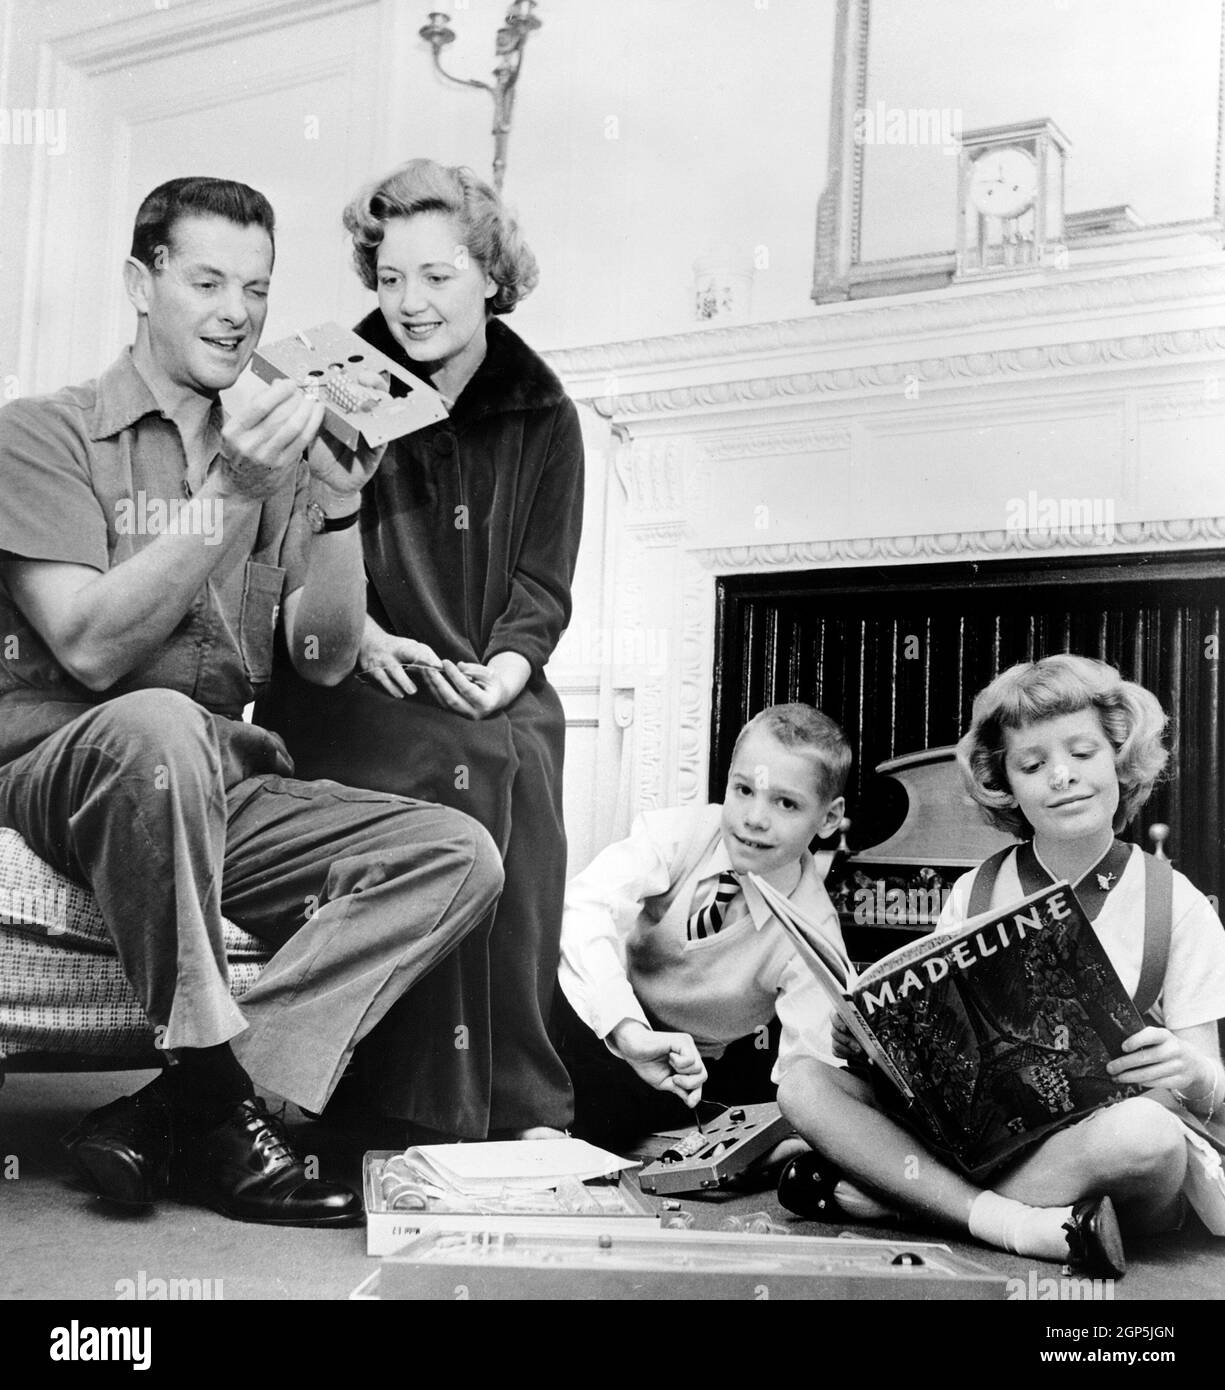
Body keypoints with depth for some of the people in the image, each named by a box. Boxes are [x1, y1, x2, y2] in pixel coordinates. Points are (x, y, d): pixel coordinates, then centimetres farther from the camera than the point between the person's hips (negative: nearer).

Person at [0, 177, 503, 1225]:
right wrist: (230, 497, -19)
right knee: (159, 725, -40)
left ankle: (172, 1113, -24)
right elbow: (91, 650, -13)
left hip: (224, 792, 6)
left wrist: (338, 507, -8)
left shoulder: (274, 453, 17)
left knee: (459, 856, -17)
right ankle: (219, 1094, -25)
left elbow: (325, 659, 7)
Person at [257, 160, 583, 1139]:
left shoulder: (542, 416, 10)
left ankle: (526, 1115, -7)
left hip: (502, 694, 3)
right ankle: (409, 1117, -17)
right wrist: (370, 640, -16)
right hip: (360, 687, -2)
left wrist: (502, 672, -12)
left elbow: (544, 587, 6)